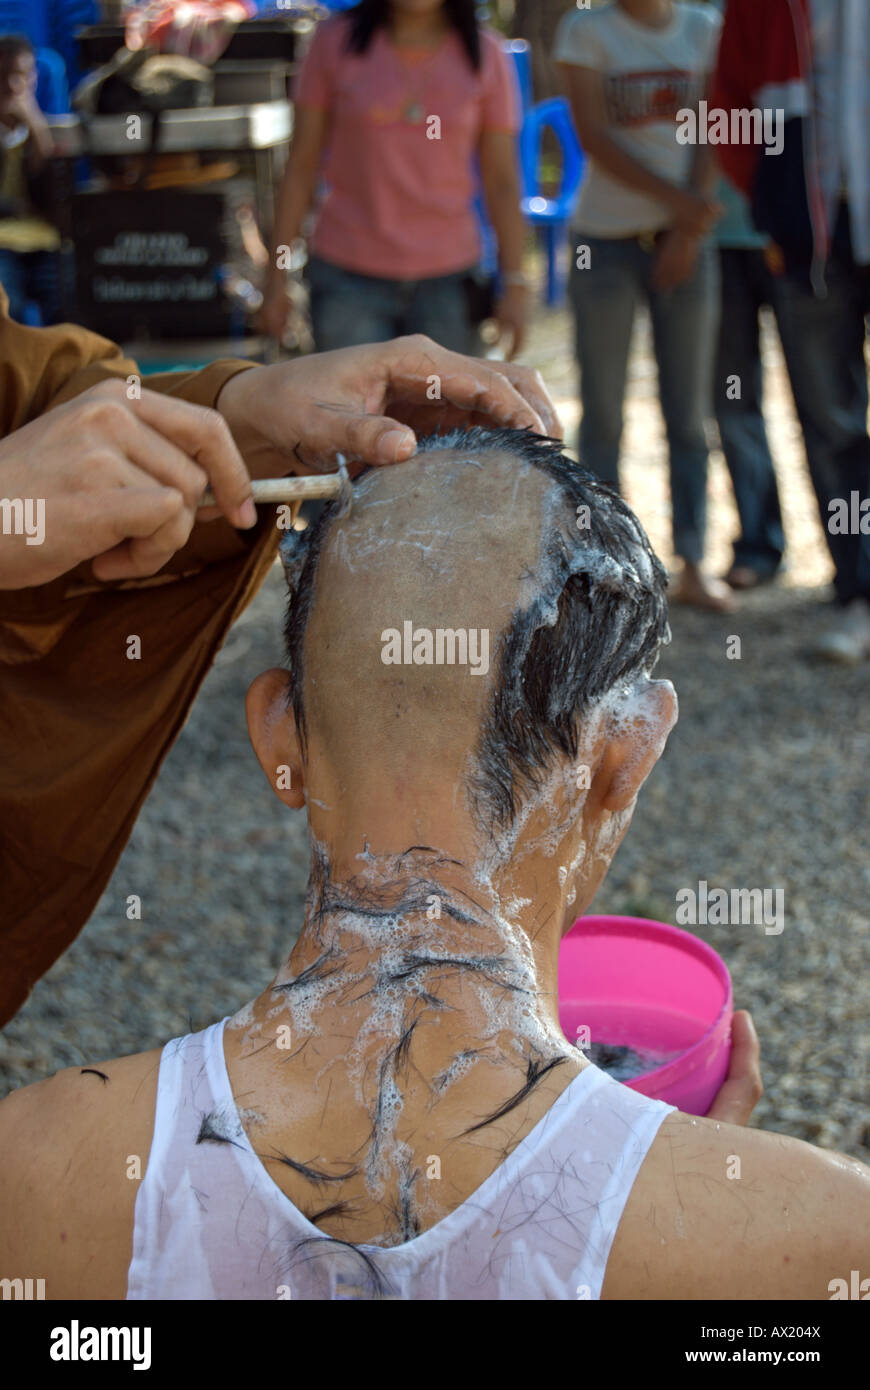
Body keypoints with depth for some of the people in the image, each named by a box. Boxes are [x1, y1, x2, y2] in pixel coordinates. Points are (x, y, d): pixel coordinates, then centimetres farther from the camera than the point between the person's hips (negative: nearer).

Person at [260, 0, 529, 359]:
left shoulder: (486, 55, 3)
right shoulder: (335, 41, 2)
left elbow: (502, 183, 4)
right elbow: (302, 166, 4)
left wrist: (515, 284, -1)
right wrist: (277, 275, 3)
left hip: (447, 281, 1)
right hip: (348, 277, -1)